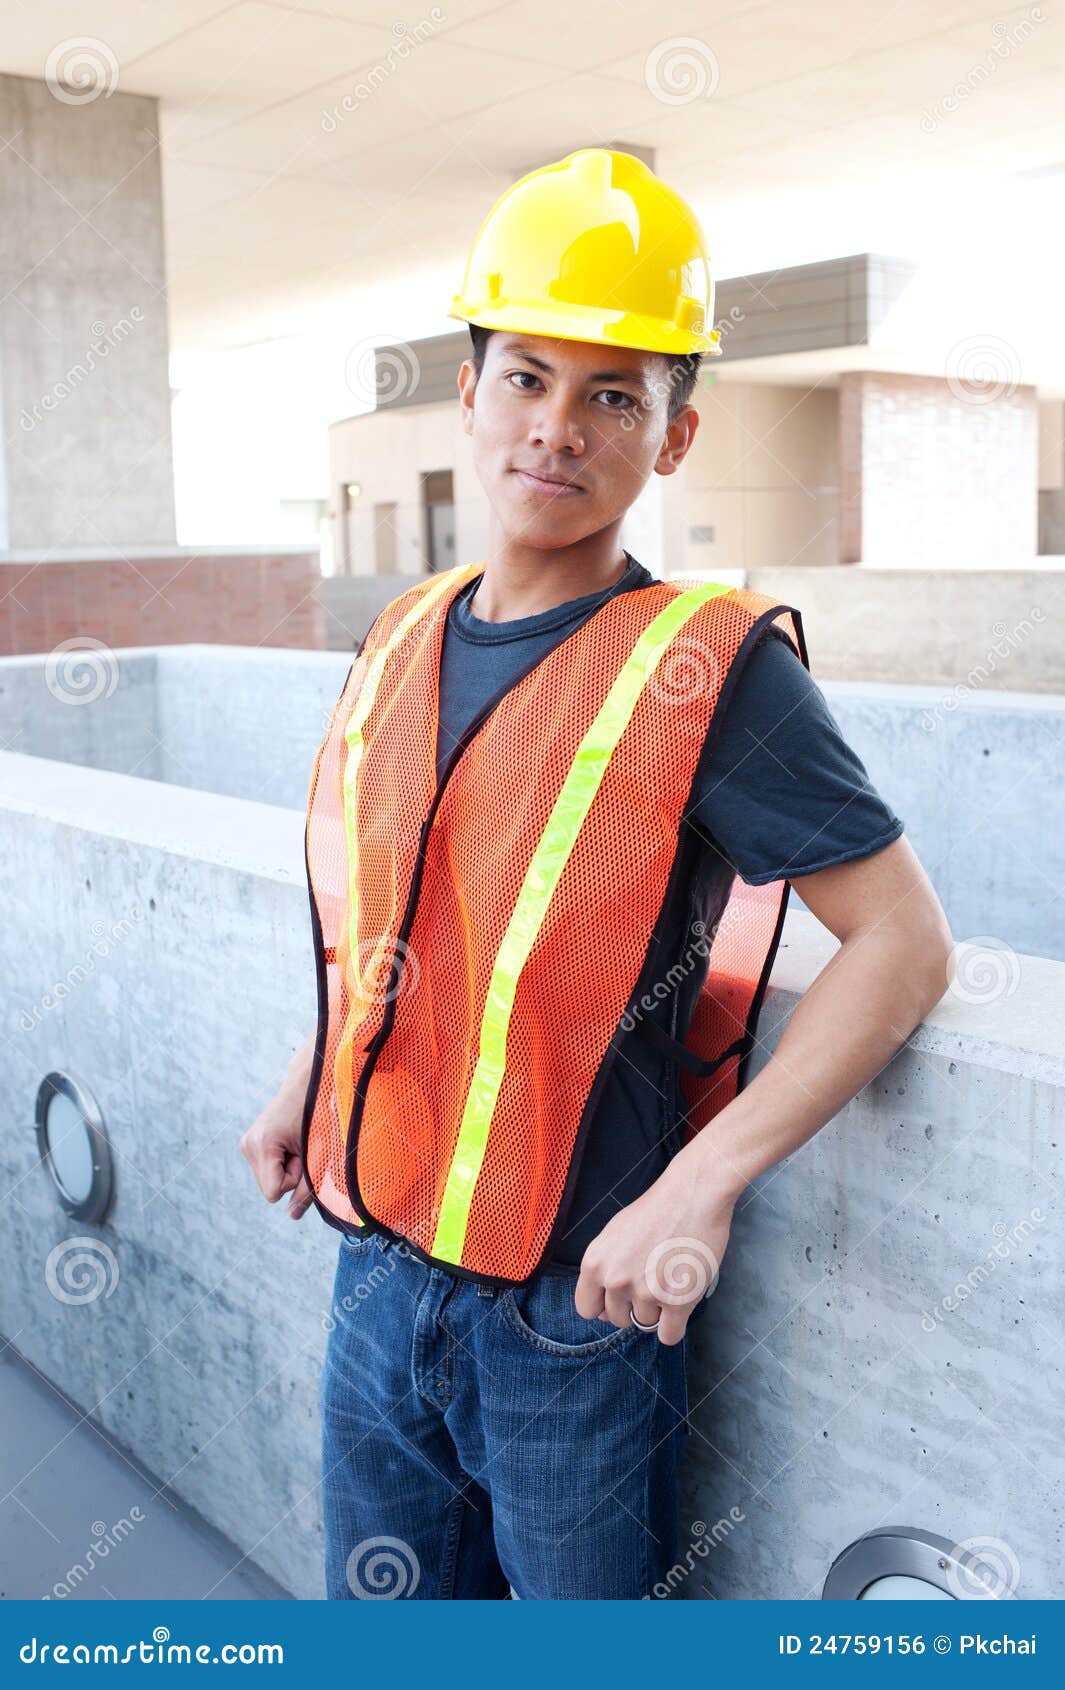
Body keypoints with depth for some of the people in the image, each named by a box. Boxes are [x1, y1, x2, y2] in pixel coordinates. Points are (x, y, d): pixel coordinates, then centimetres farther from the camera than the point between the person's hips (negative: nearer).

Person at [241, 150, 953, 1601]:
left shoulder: (712, 669, -16)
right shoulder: (404, 643, 3)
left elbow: (903, 941, -17)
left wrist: (701, 1183, -24)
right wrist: (307, 1085, 11)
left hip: (575, 1312, -5)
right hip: (377, 1276, 6)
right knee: (382, 1621, 24)